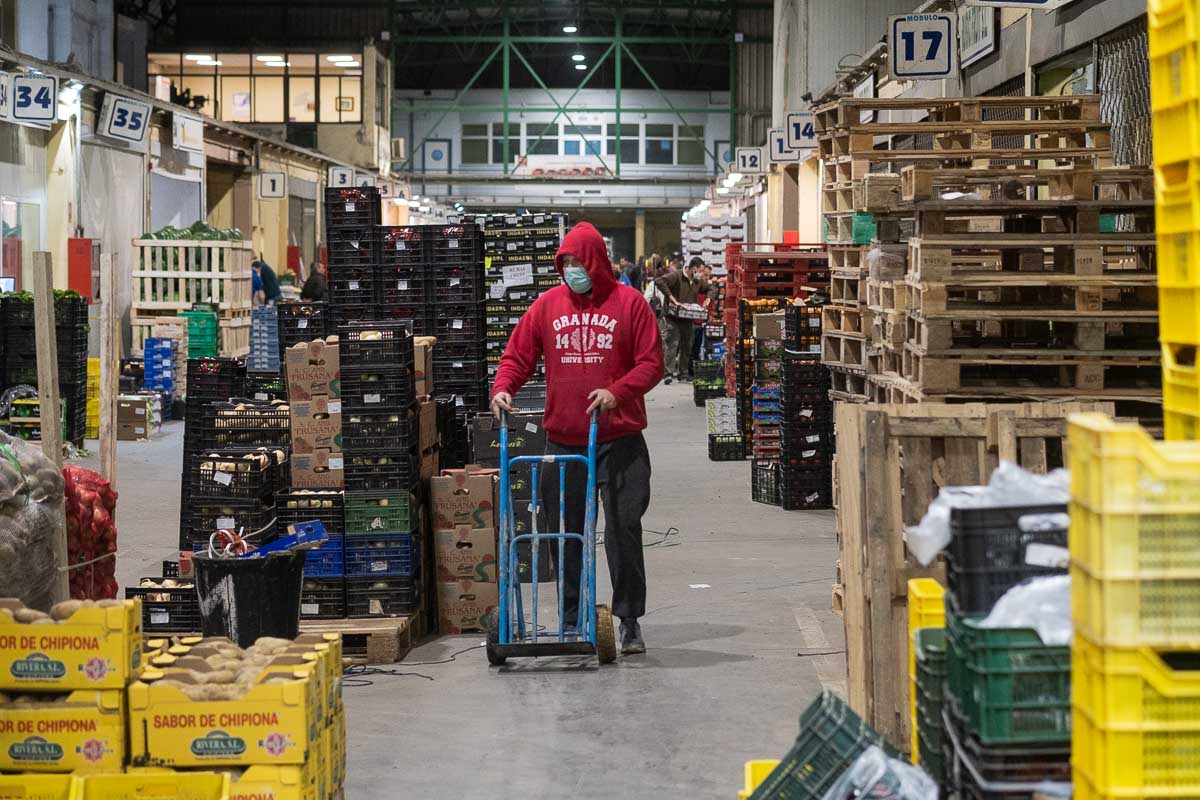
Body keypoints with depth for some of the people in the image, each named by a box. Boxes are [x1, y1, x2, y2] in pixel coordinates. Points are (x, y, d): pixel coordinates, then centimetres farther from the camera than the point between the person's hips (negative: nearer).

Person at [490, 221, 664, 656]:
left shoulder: (628, 303, 0)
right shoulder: (547, 305, 7)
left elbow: (651, 363, -3)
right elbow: (517, 356, 9)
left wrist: (617, 393, -18)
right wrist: (502, 388, -10)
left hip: (619, 440, -3)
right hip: (562, 440, 3)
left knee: (624, 529, -3)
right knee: (567, 533, 8)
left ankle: (629, 620, 7)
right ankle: (571, 620, 20)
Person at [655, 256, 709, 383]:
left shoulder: (698, 281, 9)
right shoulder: (677, 276, -13)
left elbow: (709, 289, 26)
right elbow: (660, 282, -25)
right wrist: (672, 299, -26)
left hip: (688, 318, 7)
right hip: (673, 316, -7)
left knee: (687, 345, 10)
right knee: (673, 343, -14)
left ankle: (683, 374, 18)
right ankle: (670, 371, -18)